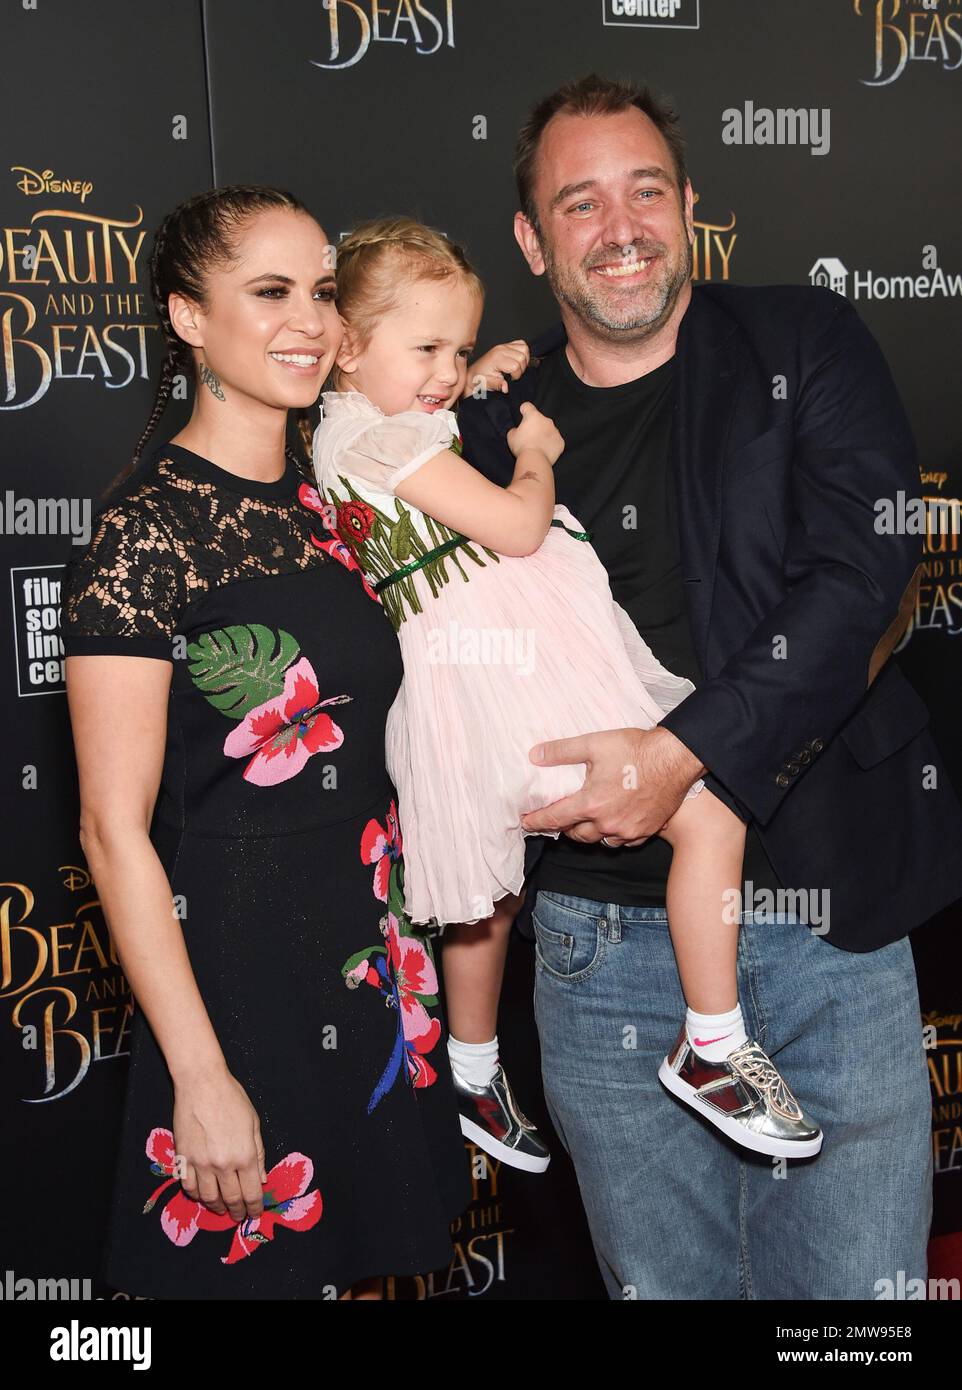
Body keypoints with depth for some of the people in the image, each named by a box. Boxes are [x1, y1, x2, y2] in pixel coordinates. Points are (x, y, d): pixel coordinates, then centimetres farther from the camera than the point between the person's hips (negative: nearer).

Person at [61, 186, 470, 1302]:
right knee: (250, 1265, 9)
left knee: (365, 1261, 19)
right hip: (238, 987, -7)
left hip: (376, 970, 7)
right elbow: (115, 832, -16)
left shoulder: (328, 499, 7)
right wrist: (200, 1077, -17)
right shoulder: (146, 530, -15)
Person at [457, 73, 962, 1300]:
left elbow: (863, 571, -11)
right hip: (600, 948, 2)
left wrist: (686, 753, -21)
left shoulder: (807, 346, 2)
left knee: (853, 1281, 8)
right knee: (658, 1281, 16)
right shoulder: (496, 425, 8)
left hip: (830, 931, -1)